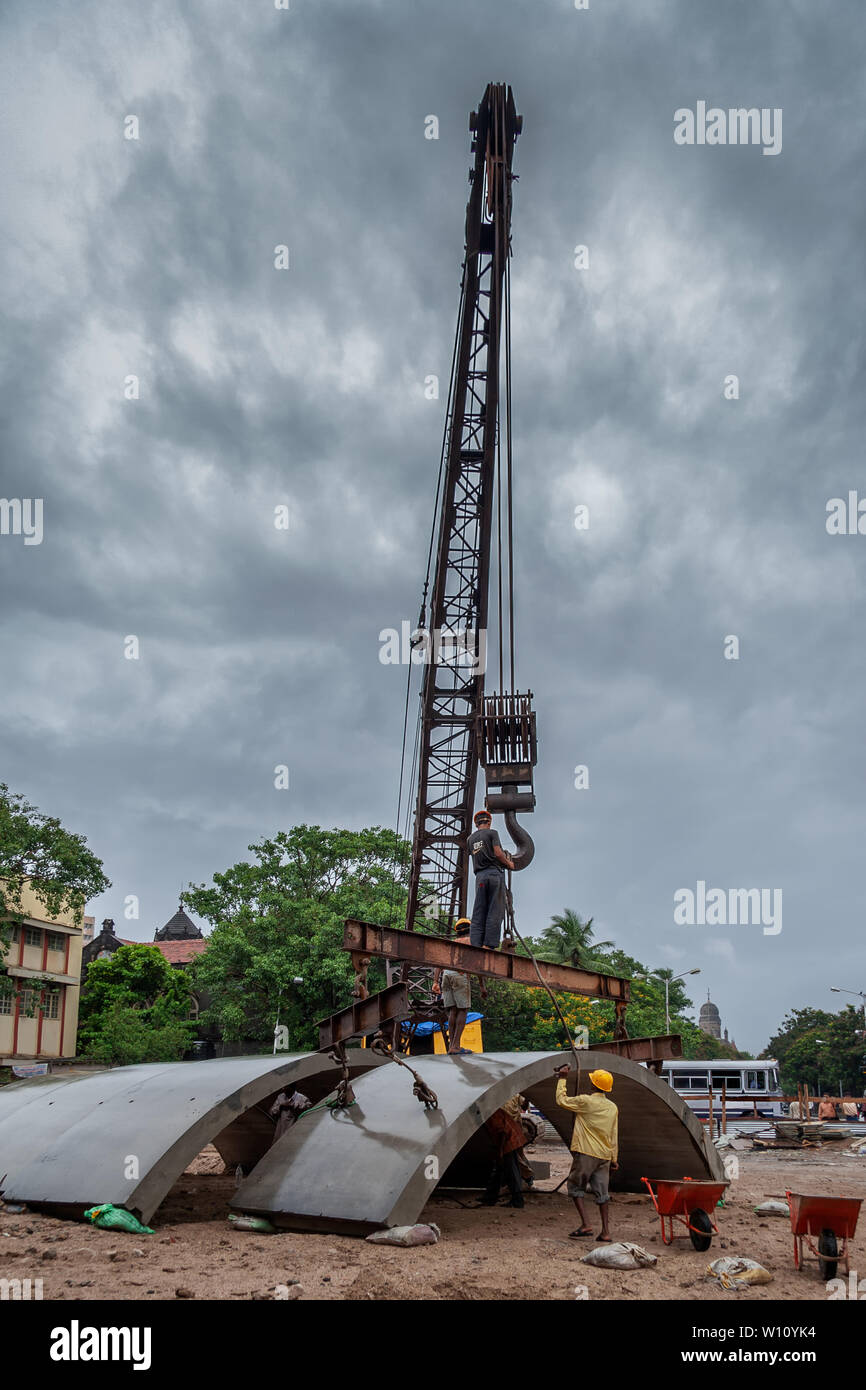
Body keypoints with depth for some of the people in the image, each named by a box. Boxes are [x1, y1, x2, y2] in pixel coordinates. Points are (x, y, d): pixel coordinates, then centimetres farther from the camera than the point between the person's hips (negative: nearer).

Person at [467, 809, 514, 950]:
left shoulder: (470, 839, 19)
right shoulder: (492, 833, 4)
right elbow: (498, 853, -7)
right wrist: (509, 863, 10)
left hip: (480, 876, 4)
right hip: (495, 873, -4)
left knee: (478, 913, 2)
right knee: (495, 912, -5)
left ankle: (476, 945, -8)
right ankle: (491, 945, -12)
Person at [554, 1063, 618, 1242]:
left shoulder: (585, 1101, -11)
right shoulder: (613, 1107, 8)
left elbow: (561, 1100, 2)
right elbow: (614, 1136, 13)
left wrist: (562, 1079, 11)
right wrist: (614, 1158, 19)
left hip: (585, 1153, -5)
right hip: (604, 1155, 5)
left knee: (575, 1187, 7)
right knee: (601, 1191, 9)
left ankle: (585, 1224, -2)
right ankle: (605, 1231, 6)